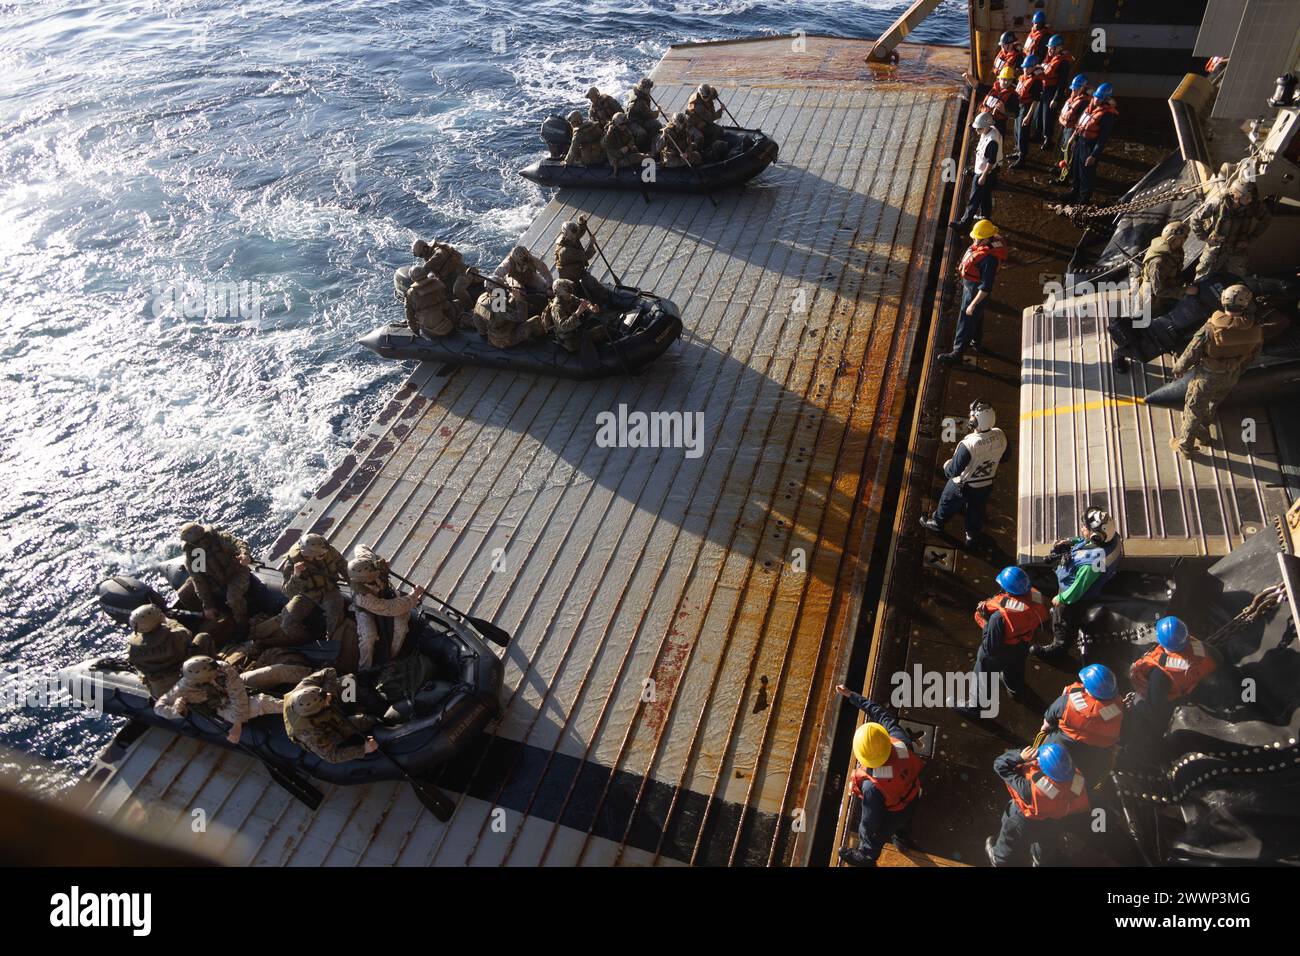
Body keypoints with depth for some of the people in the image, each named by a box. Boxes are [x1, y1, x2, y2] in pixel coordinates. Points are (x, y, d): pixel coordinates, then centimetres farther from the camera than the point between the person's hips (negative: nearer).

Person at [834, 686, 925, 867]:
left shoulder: (872, 786, -46)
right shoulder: (901, 743, -37)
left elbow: (871, 820, -26)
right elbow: (882, 714, -20)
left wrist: (863, 831, -4)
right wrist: (851, 695, -13)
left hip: (890, 816, -4)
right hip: (911, 801, 5)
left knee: (874, 837, 30)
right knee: (902, 823, 40)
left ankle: (865, 857, 61)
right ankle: (901, 838, 72)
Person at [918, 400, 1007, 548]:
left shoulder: (968, 445, -40)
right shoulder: (1000, 436, -22)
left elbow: (953, 471, -29)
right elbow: (1003, 457, -1)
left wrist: (946, 465, -7)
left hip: (963, 486, -5)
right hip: (987, 486, 5)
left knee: (948, 503, 26)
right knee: (976, 511, 30)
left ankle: (937, 523, 53)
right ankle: (972, 536, 53)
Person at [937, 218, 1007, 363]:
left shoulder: (989, 258, -36)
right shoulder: (981, 243, -9)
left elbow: (986, 287, -32)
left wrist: (973, 305, -28)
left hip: (976, 290, -9)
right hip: (968, 285, 9)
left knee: (966, 322, 4)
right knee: (976, 316, 27)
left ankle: (957, 353, 17)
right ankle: (976, 342, 48)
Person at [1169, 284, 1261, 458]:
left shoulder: (1211, 329, -34)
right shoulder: (1255, 329, -19)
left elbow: (1192, 352, -20)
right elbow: (1253, 354, -1)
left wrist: (1178, 368, -1)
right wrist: (1239, 370, 18)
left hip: (1207, 376, -4)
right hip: (1231, 377, 4)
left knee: (1193, 410, 16)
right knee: (1212, 405, 30)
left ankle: (1185, 446, 30)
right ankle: (1202, 432, 52)